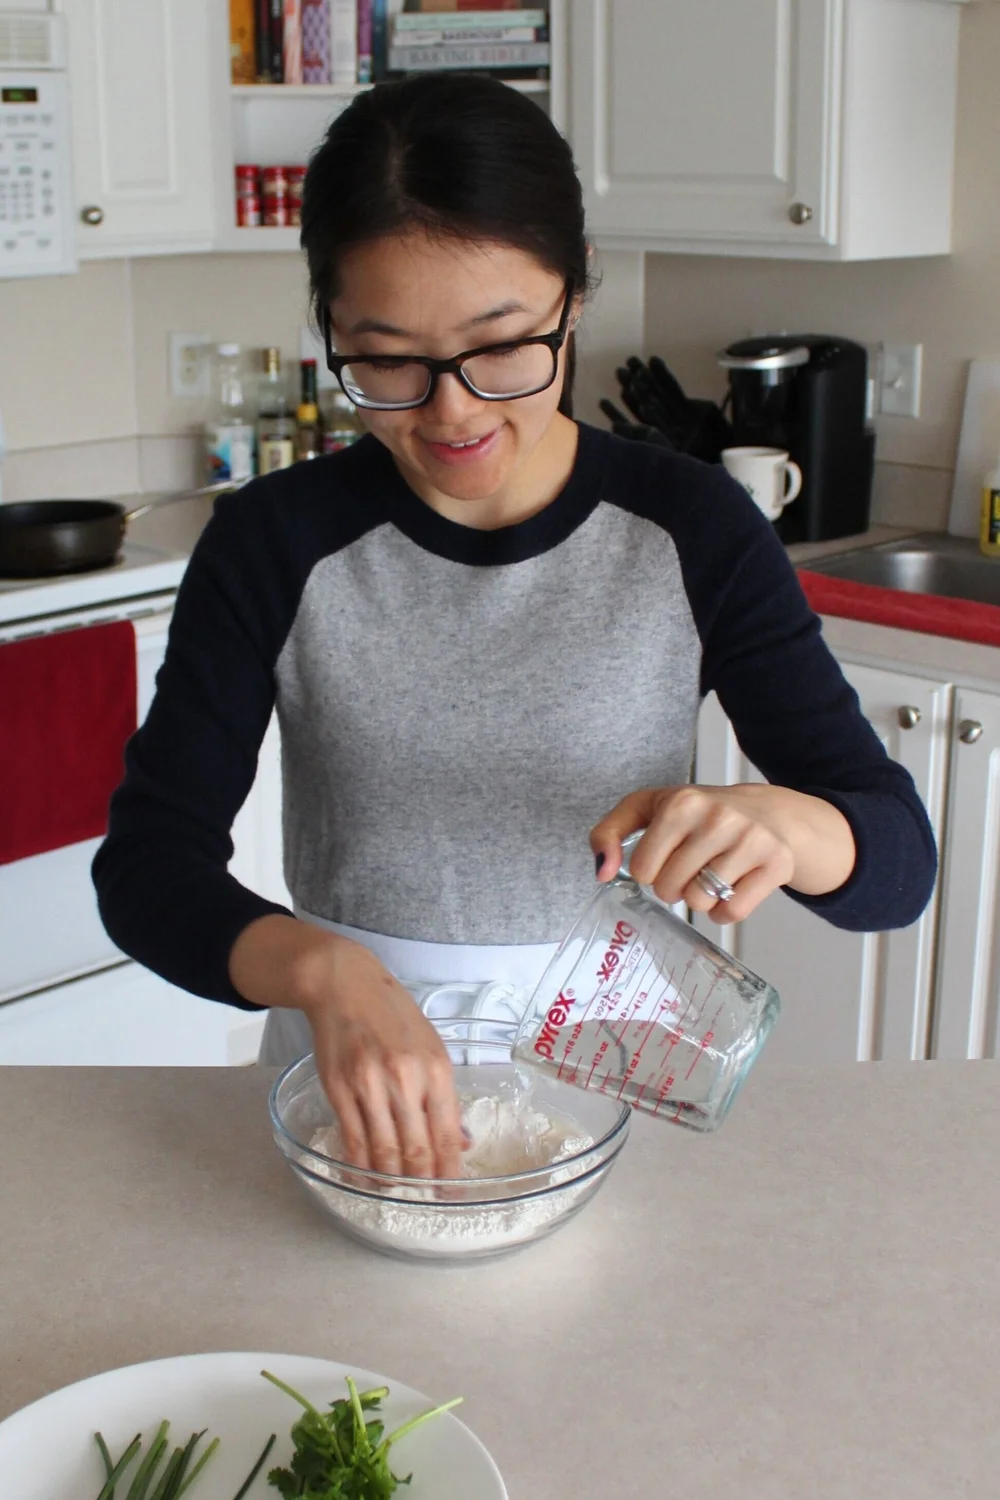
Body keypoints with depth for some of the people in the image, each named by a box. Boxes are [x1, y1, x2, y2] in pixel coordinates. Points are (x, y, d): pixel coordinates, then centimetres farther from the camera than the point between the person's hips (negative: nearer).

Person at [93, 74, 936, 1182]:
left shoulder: (690, 530, -7)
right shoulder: (274, 545, -8)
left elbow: (899, 861, -8)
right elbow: (147, 863, -10)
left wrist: (777, 823, -31)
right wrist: (324, 970, -30)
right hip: (353, 1080, 2)